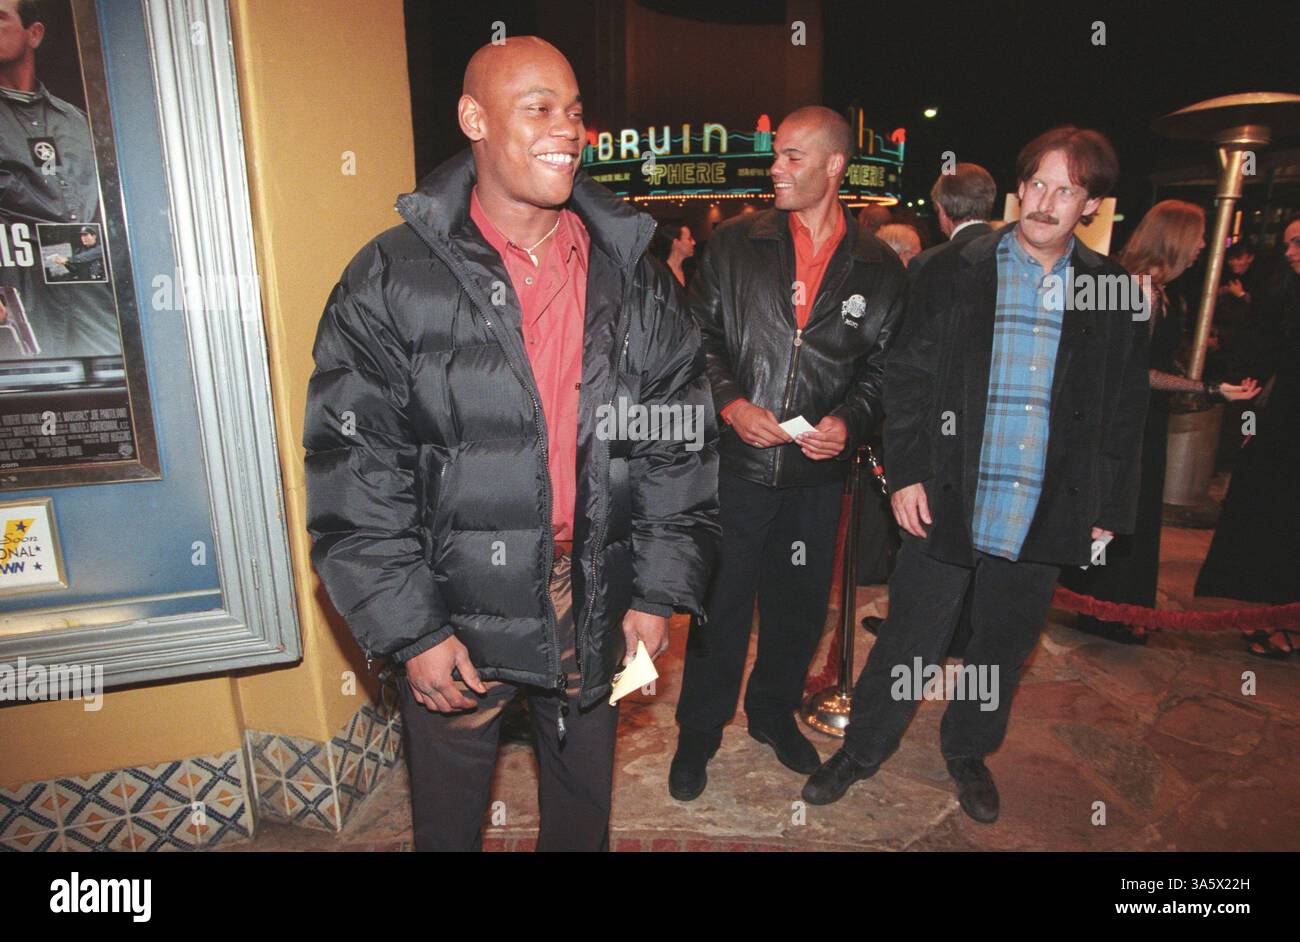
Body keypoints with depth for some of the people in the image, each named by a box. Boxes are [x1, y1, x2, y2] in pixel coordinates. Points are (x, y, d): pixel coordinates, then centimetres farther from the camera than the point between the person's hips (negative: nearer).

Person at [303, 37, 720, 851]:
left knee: (585, 799, 24)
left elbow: (681, 441, 2)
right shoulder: (392, 280, -9)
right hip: (455, 612, -2)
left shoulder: (636, 277, 0)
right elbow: (355, 474, -10)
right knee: (450, 811, 20)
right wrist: (409, 631, -11)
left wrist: (660, 592, -2)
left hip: (596, 605, 3)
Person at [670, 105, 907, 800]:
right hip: (737, 462, -1)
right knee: (721, 603, 7)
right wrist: (729, 402, -12)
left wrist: (849, 419, -11)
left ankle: (773, 712, 41)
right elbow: (699, 336, 3)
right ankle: (699, 732, 28)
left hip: (818, 470, 2)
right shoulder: (734, 244, 2)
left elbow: (884, 366, 7)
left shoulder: (878, 268, 4)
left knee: (800, 602, 16)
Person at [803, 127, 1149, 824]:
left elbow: (1124, 414, 9)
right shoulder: (954, 274, -1)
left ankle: (969, 751, 42)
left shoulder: (1114, 293, 4)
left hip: (1044, 515, 3)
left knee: (1004, 645, 17)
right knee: (911, 638, 7)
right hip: (948, 502, -2)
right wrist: (906, 473, -8)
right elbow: (906, 380, -2)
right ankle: (861, 750, 29)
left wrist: (1109, 510, 6)